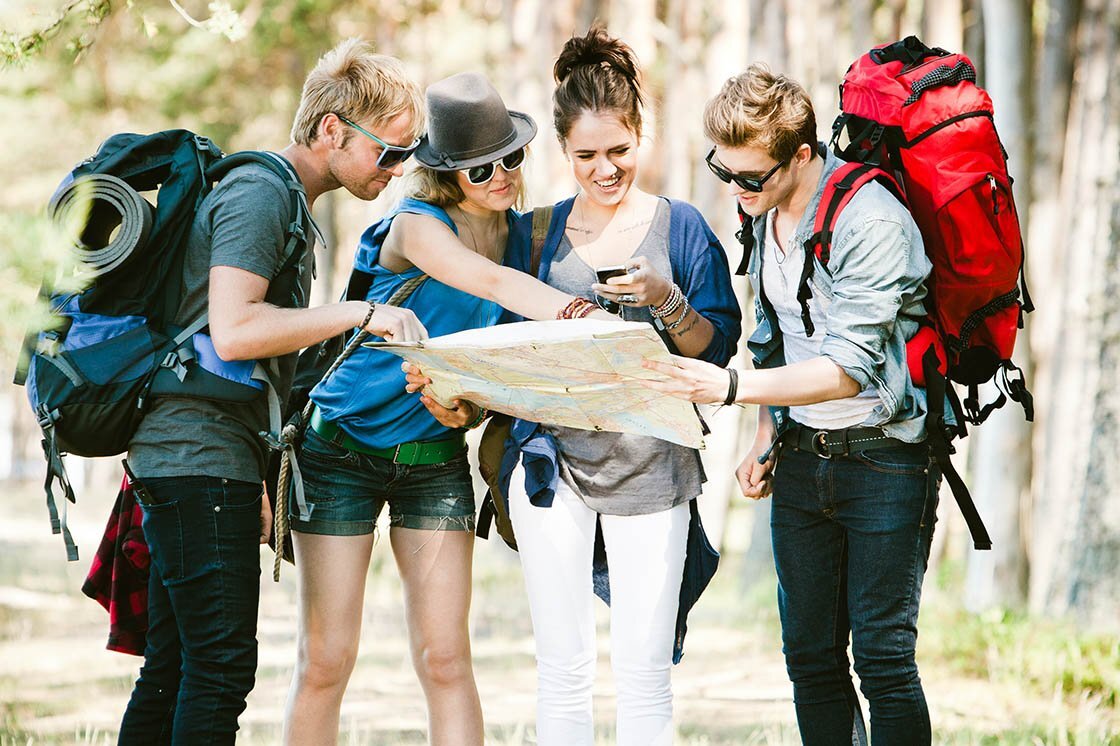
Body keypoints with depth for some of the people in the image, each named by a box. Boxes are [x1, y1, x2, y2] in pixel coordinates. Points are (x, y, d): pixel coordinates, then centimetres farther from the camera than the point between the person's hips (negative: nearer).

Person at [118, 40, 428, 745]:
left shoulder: (287, 204, 21)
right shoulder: (258, 195, -11)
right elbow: (232, 330, -25)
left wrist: (254, 484, 24)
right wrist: (361, 312, -21)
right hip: (200, 457, -10)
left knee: (173, 667, 10)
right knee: (222, 665, -12)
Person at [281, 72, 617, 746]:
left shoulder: (519, 234, 1)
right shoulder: (417, 226, -17)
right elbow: (493, 284, -35)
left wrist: (470, 410, -16)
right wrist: (586, 315, -52)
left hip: (437, 458, 4)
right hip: (343, 448, -4)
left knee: (445, 660, -3)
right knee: (325, 662, -3)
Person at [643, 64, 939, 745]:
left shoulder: (872, 224, -21)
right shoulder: (763, 213, 5)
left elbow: (849, 368, -26)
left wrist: (731, 387, -31)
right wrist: (766, 439, 11)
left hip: (884, 457, -7)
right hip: (801, 459, 7)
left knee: (884, 658, -7)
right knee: (811, 658, 7)